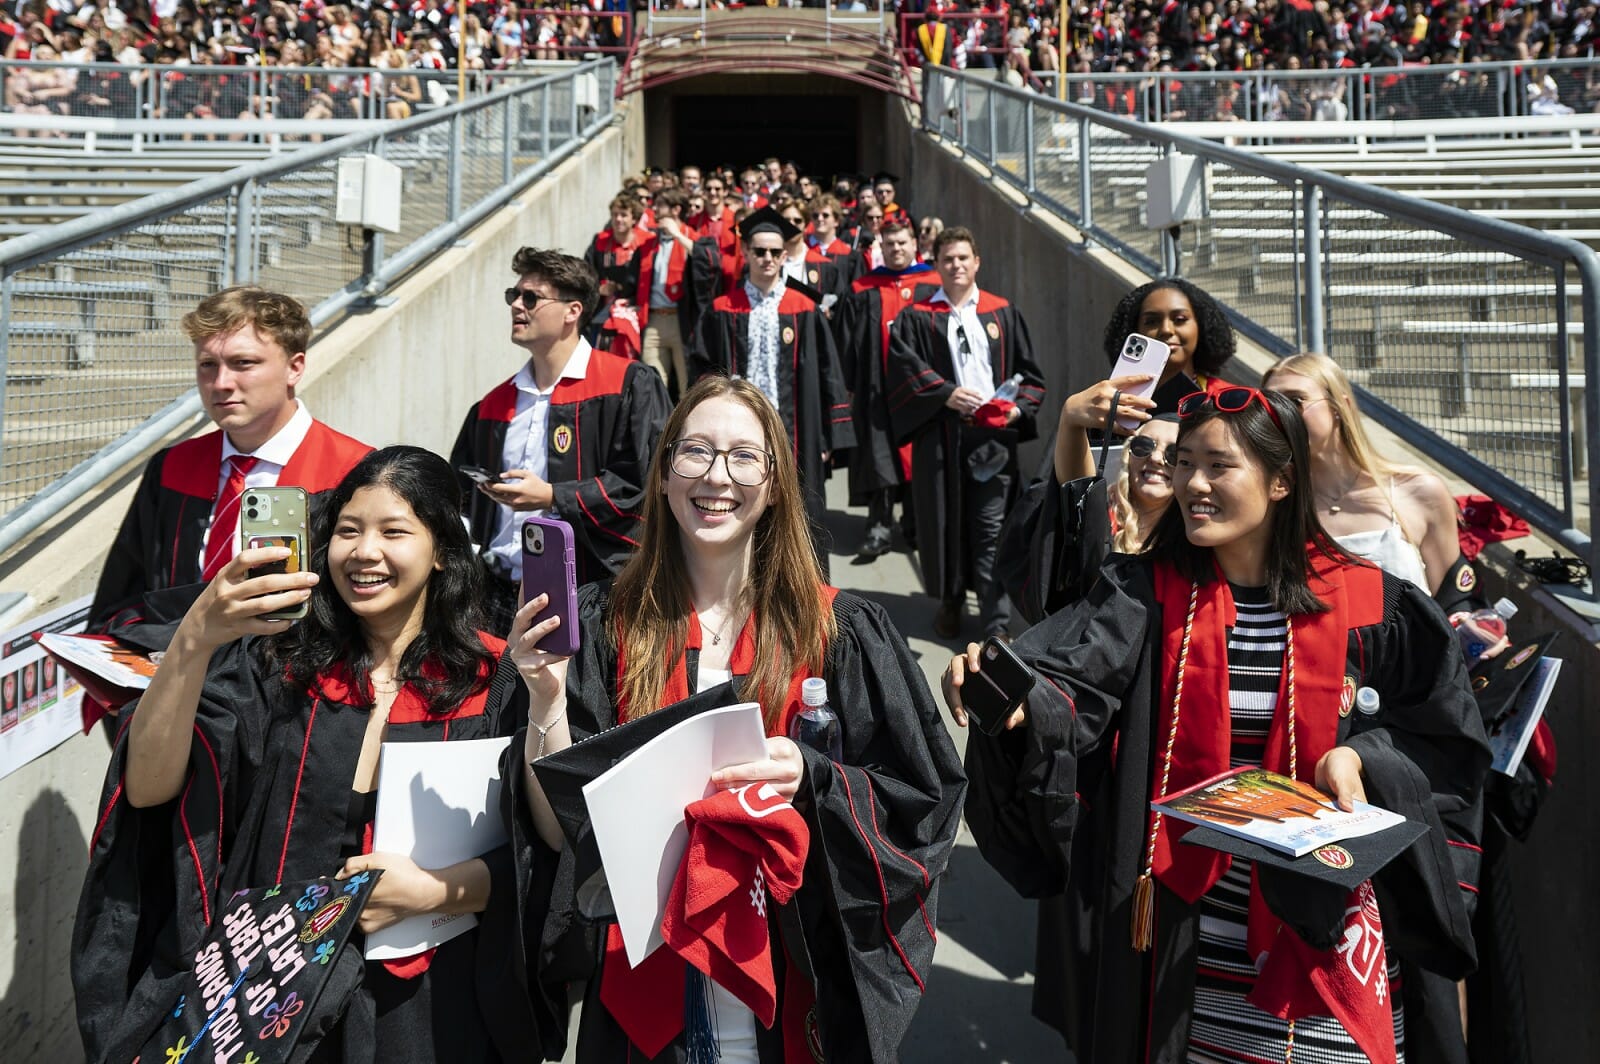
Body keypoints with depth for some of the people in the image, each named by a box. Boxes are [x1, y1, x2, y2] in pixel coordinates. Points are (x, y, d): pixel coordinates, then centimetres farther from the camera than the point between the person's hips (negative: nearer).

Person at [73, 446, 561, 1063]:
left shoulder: (493, 680, -9)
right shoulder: (274, 662, -3)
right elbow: (147, 788, -15)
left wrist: (435, 891, -23)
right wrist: (194, 641, -28)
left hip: (427, 1003, -1)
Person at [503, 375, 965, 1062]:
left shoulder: (841, 633, -8)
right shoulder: (601, 625, -6)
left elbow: (923, 805, -7)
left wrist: (810, 780, -23)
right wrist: (546, 698, -24)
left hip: (797, 991, 0)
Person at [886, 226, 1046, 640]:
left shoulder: (1003, 313, 13)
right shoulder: (916, 318, 8)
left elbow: (1030, 373, 10)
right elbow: (905, 369, -7)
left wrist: (1018, 408, -8)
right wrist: (946, 394, -20)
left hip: (994, 436, 0)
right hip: (940, 438, 0)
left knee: (992, 531, -4)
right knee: (945, 523, 8)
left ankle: (998, 624, 0)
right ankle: (950, 602, 27)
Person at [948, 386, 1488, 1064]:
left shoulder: (1362, 603, -6)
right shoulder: (1148, 592, -5)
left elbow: (1438, 722, 4)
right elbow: (1070, 678, -21)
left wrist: (1359, 756, -15)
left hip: (1322, 920, 0)